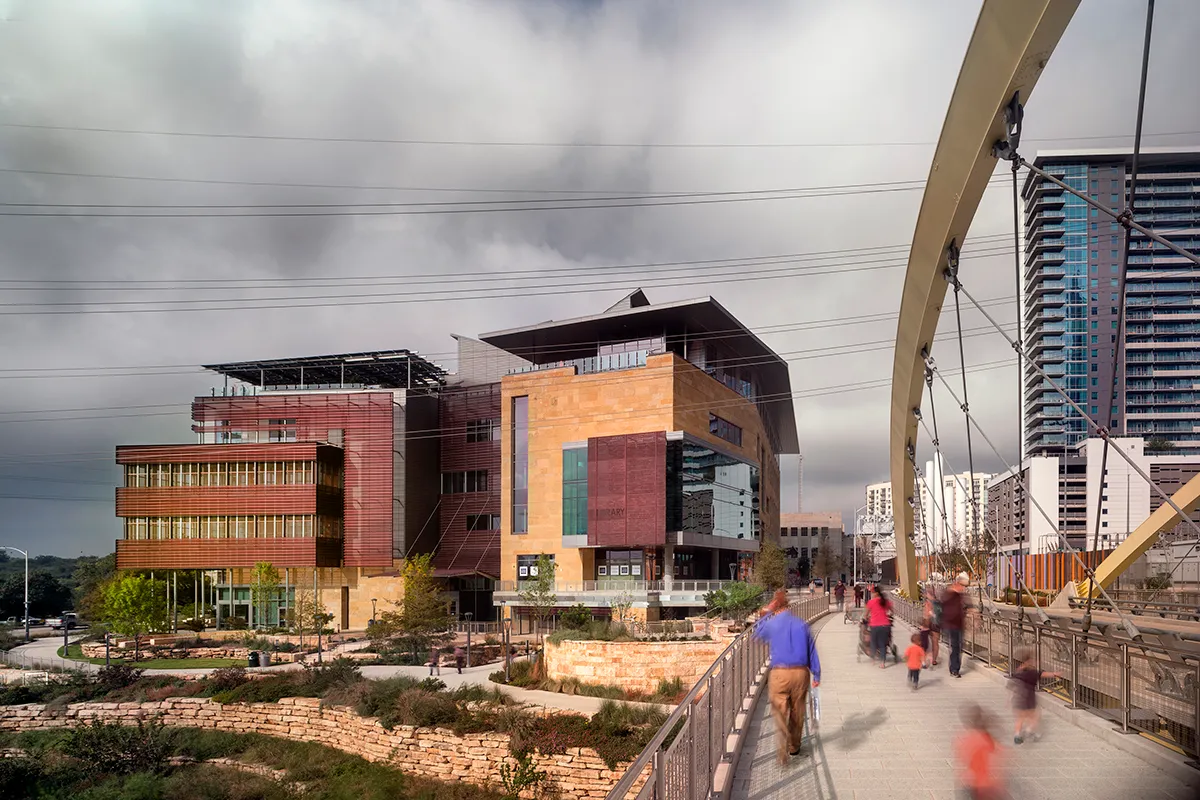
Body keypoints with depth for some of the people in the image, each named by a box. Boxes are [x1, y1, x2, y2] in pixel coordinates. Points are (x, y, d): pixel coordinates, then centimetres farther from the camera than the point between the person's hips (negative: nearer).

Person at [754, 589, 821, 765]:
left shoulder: (771, 624, -5)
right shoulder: (802, 625, 3)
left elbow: (757, 634, 17)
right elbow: (812, 652, 6)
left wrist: (767, 614, 18)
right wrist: (816, 675, 14)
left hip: (779, 673, -3)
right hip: (801, 673, 3)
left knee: (780, 712, 0)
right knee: (797, 711, 17)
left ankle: (783, 748, -18)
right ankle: (794, 746, 32)